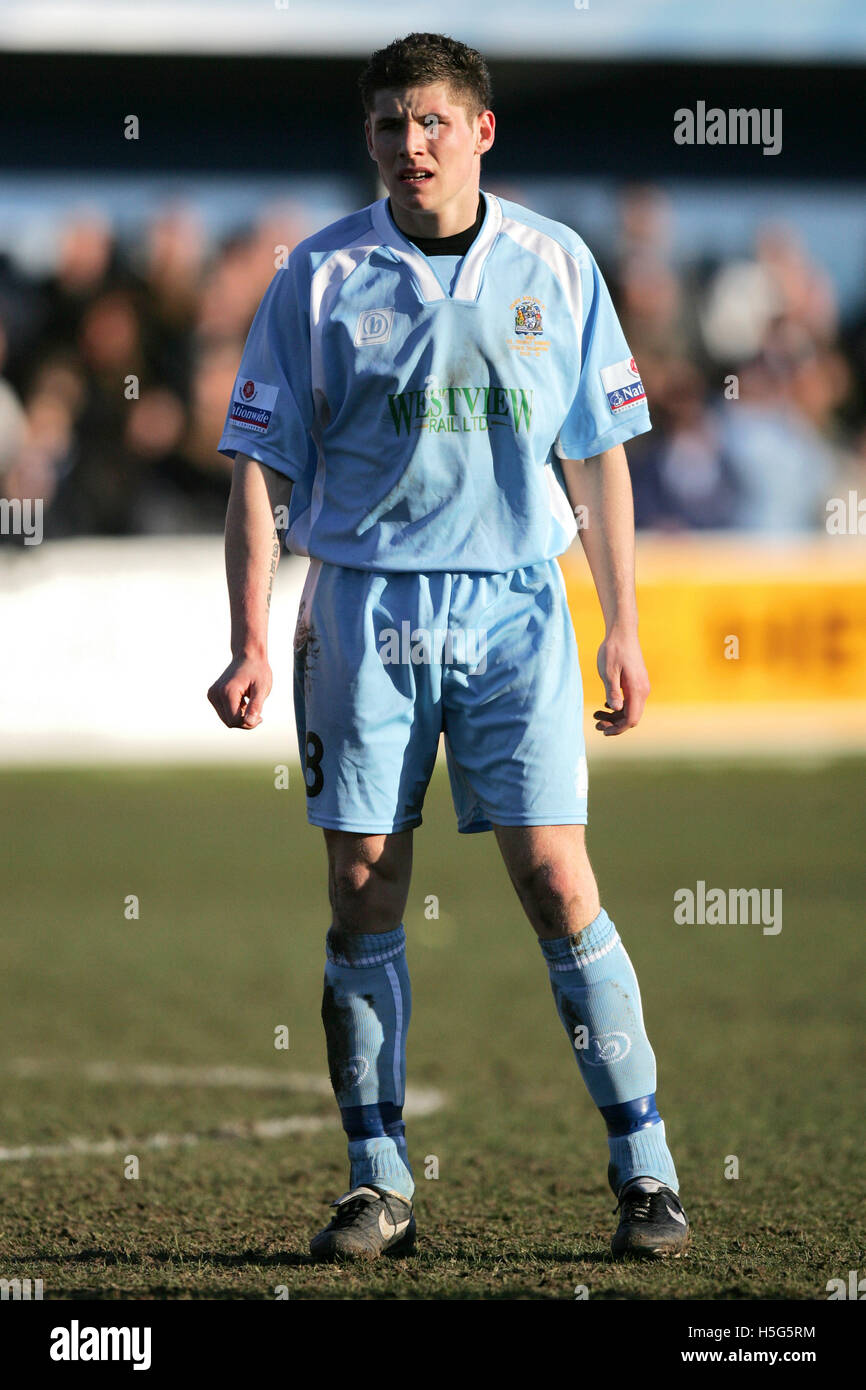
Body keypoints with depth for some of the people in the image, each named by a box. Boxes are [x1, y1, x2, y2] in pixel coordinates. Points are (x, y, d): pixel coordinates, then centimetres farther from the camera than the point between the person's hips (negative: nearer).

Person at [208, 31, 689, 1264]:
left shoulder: (555, 267, 4)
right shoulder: (319, 279, 2)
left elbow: (597, 458, 10)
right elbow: (264, 466, 4)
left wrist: (624, 629, 7)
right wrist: (250, 640, -3)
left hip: (514, 607, 0)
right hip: (362, 607, 0)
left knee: (557, 883, -7)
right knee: (364, 895, 0)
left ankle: (644, 1170, 1)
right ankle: (379, 1184, 9)